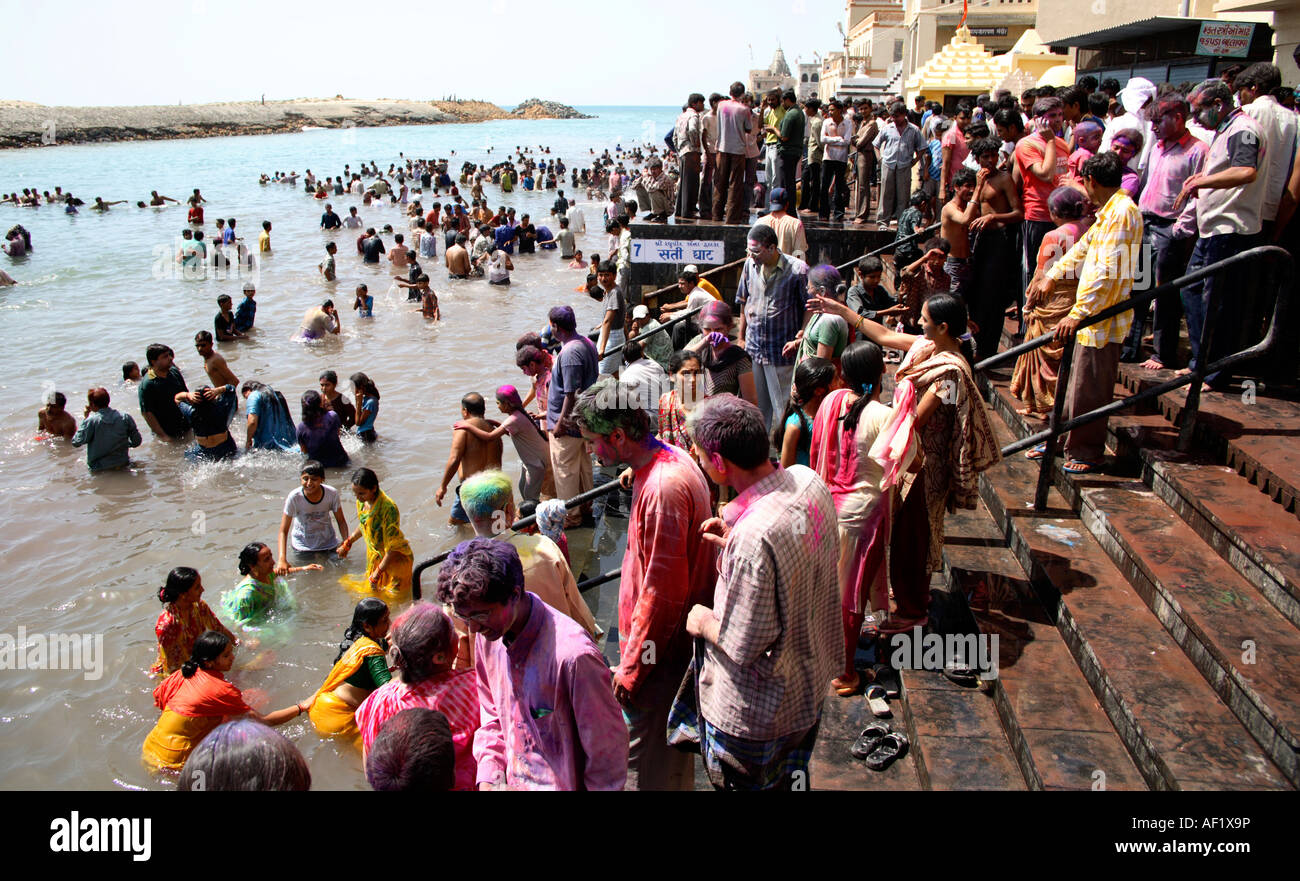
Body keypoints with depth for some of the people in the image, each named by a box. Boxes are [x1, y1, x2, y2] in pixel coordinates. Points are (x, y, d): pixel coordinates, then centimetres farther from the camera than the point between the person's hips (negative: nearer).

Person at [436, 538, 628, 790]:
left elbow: (609, 748, -19)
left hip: (563, 785, -5)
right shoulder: (487, 637, -6)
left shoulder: (573, 655, -30)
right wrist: (488, 779, 0)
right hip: (510, 783, 6)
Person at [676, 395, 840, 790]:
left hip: (757, 712, -7)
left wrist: (704, 623, -10)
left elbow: (744, 647, -29)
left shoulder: (754, 538, -38)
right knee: (789, 776, 30)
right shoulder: (808, 481, -12)